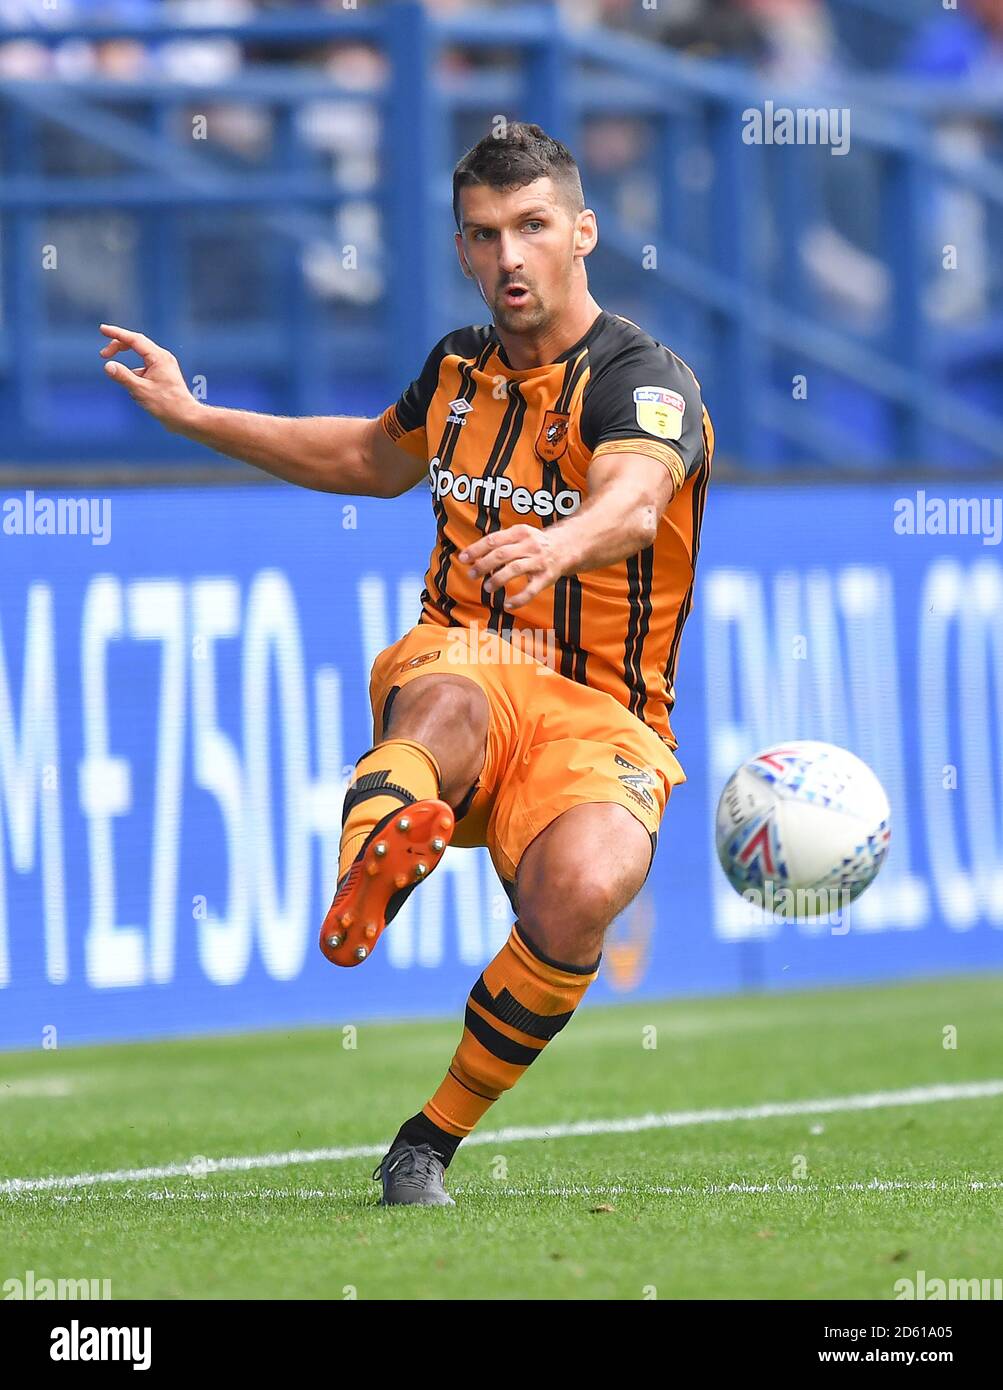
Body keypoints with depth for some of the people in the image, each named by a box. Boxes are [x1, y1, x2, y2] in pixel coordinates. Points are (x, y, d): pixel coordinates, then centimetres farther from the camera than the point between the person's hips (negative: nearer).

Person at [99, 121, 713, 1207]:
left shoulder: (644, 380, -6)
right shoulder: (459, 368, 14)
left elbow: (631, 502, -30)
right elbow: (377, 459, 38)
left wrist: (558, 544, -54)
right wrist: (194, 417, 36)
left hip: (597, 718, -3)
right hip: (462, 663, 3)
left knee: (582, 890, -35)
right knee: (448, 695, -38)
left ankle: (435, 1134, -13)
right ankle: (365, 873, -74)